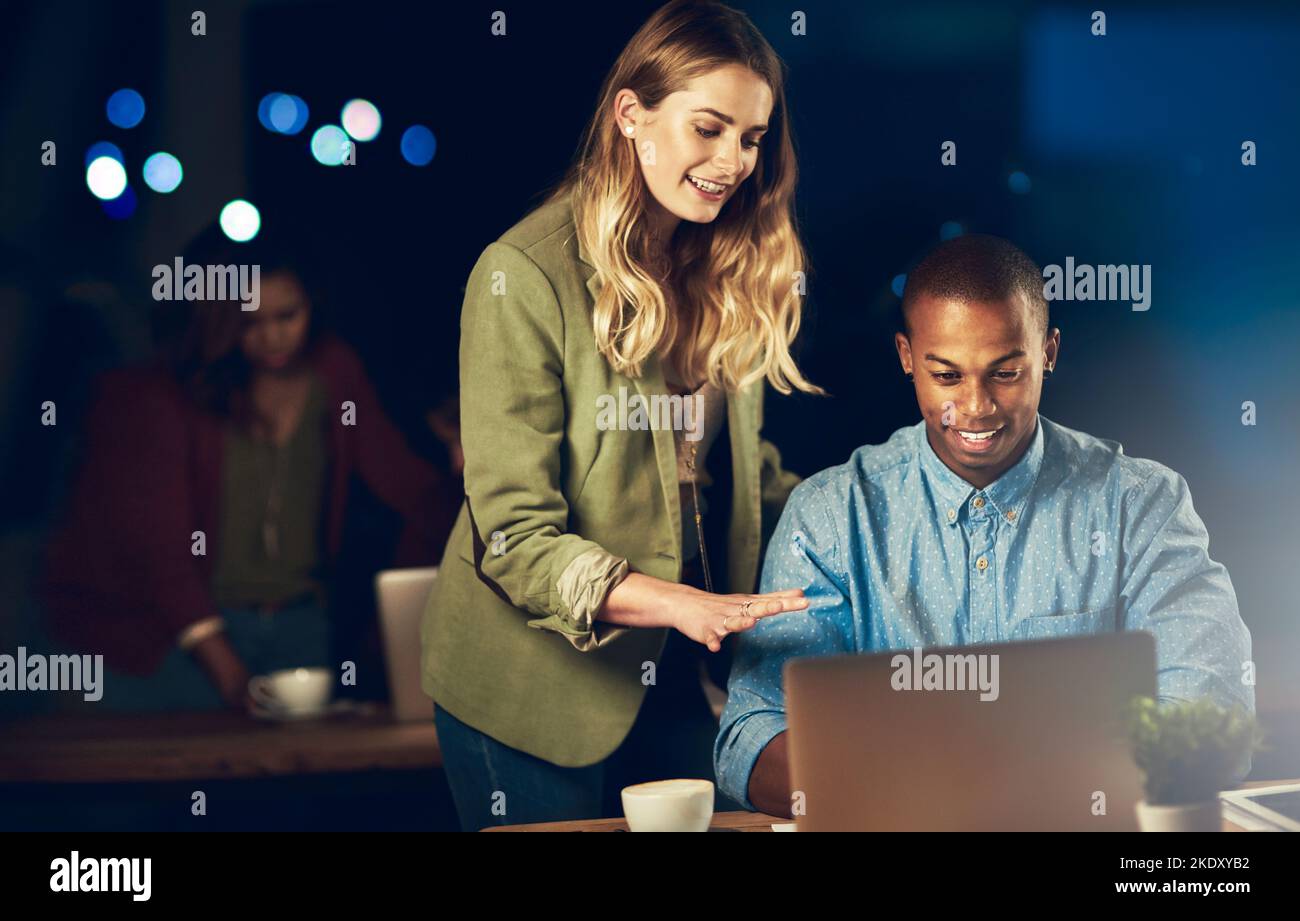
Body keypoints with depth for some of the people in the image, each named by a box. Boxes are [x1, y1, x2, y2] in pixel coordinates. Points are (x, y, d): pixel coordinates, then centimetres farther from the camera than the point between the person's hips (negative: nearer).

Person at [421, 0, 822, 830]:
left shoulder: (729, 272, 5)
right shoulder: (525, 277, -16)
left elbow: (734, 472, 11)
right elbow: (516, 538, -19)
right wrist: (680, 603, -32)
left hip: (671, 672, 6)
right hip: (532, 683, -5)